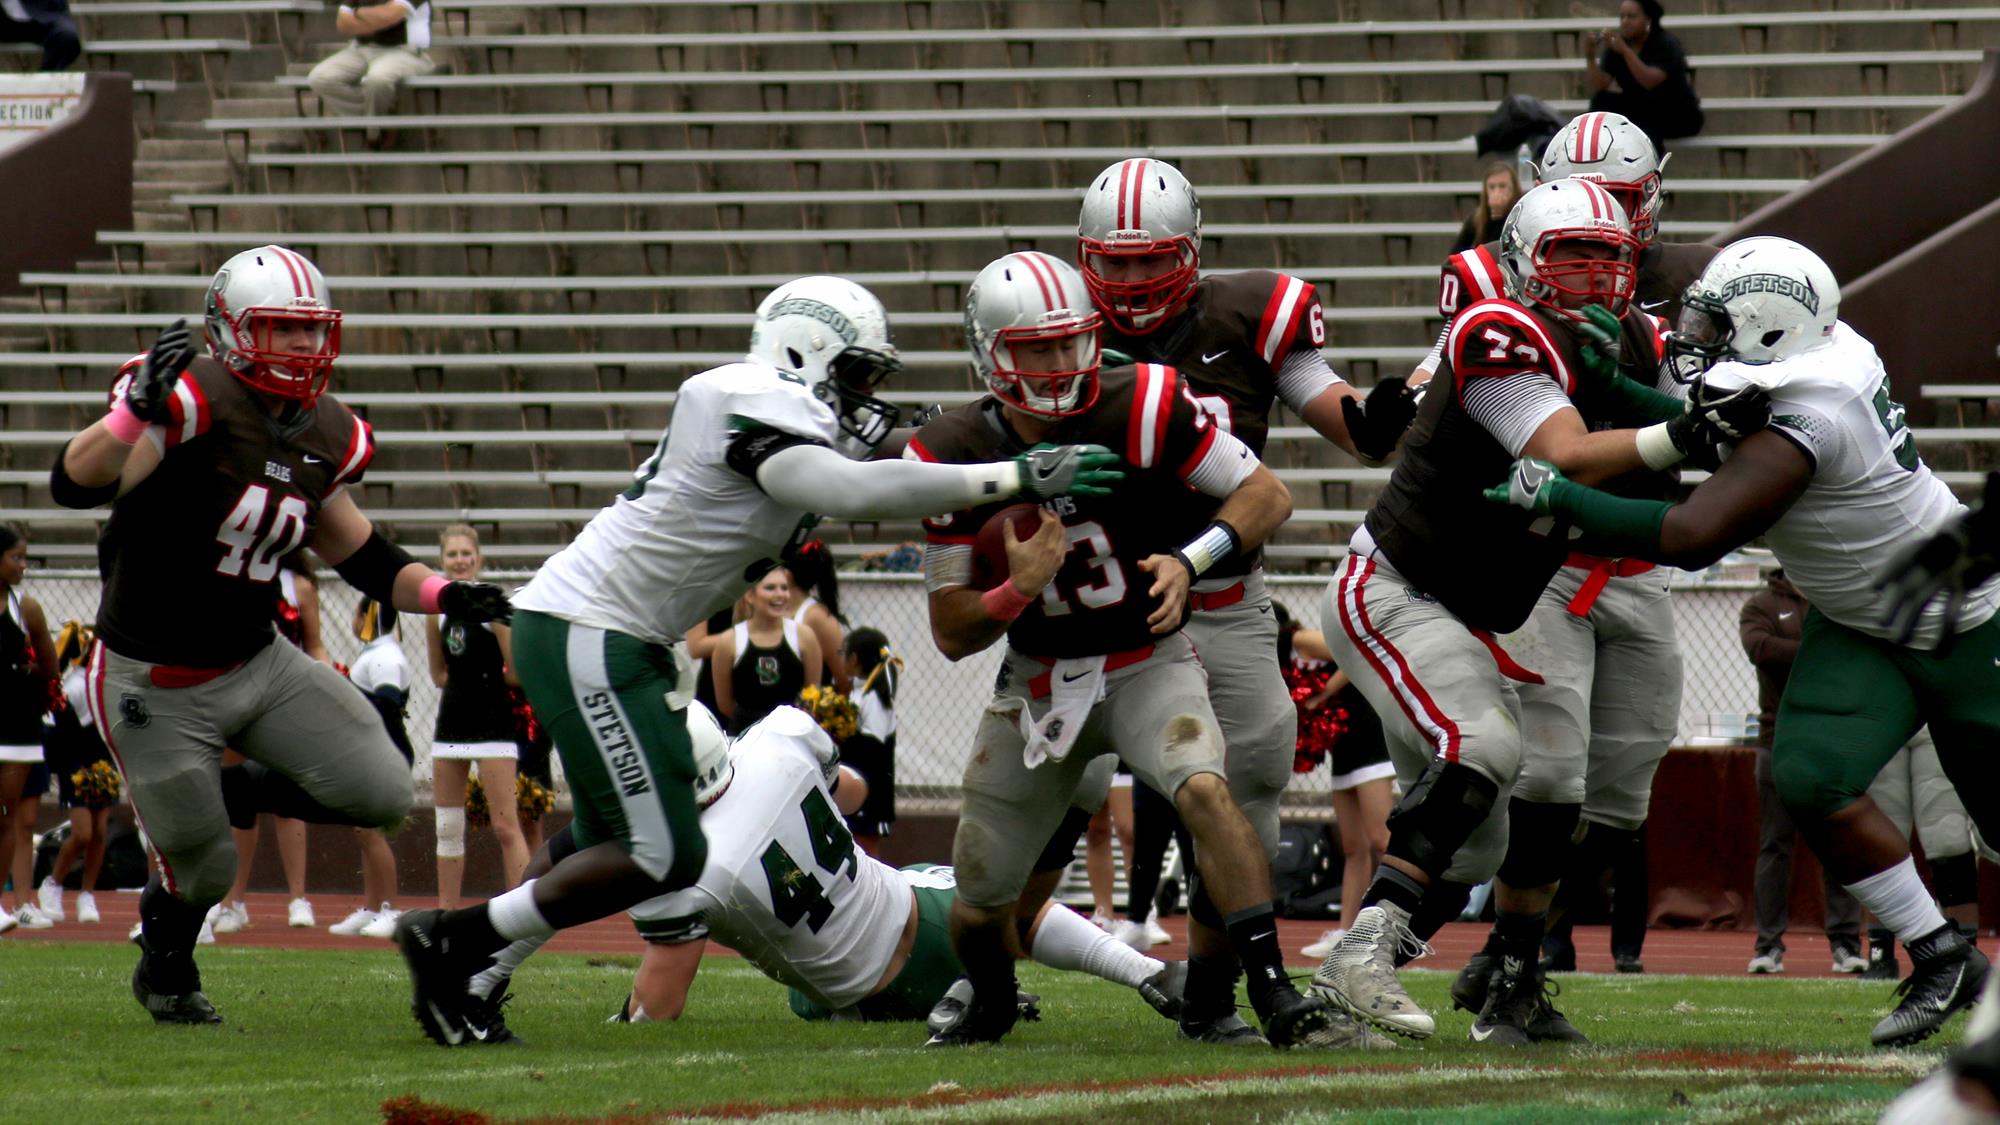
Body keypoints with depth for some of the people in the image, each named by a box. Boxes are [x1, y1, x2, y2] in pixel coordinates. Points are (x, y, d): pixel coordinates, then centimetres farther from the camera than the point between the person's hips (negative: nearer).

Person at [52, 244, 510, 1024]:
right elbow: (75, 485, -36)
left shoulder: (323, 435, 0)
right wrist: (139, 409, -52)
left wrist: (440, 595, -3)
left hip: (257, 664, 6)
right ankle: (164, 970, 39)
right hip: (156, 687, -6)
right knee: (201, 867, 4)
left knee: (381, 794, -7)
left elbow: (357, 553, 13)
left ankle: (229, 791, 19)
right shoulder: (195, 403, -23)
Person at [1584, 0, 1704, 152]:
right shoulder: (1616, 43, -4)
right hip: (1639, 111, 5)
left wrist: (1625, 51, -46)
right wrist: (1590, 56, -32)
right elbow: (1599, 86, -15)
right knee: (1602, 101, -19)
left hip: (1680, 114, -5)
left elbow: (1650, 82, -35)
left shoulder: (1666, 44, -18)